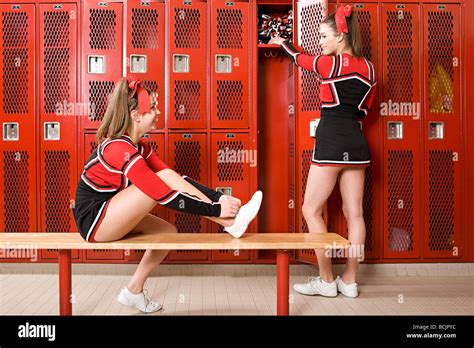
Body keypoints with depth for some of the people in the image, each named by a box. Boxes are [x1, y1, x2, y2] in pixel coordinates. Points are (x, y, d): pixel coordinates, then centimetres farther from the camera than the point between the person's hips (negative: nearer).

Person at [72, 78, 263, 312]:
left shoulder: (138, 146, 5)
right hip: (94, 220, -9)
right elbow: (164, 195, -27)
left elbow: (173, 177, -1)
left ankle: (134, 291, 13)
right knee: (160, 184, -22)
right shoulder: (120, 149, -24)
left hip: (109, 215, 9)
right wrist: (214, 209, -23)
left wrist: (218, 198, -11)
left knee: (168, 231, 4)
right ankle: (230, 222, -17)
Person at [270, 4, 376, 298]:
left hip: (331, 143, -8)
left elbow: (302, 59, 11)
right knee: (354, 214, 7)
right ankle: (349, 281, 15)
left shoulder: (332, 63, -7)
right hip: (357, 143, 8)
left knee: (311, 210, 3)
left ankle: (327, 281, 7)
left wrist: (281, 42, 29)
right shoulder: (368, 69, 12)